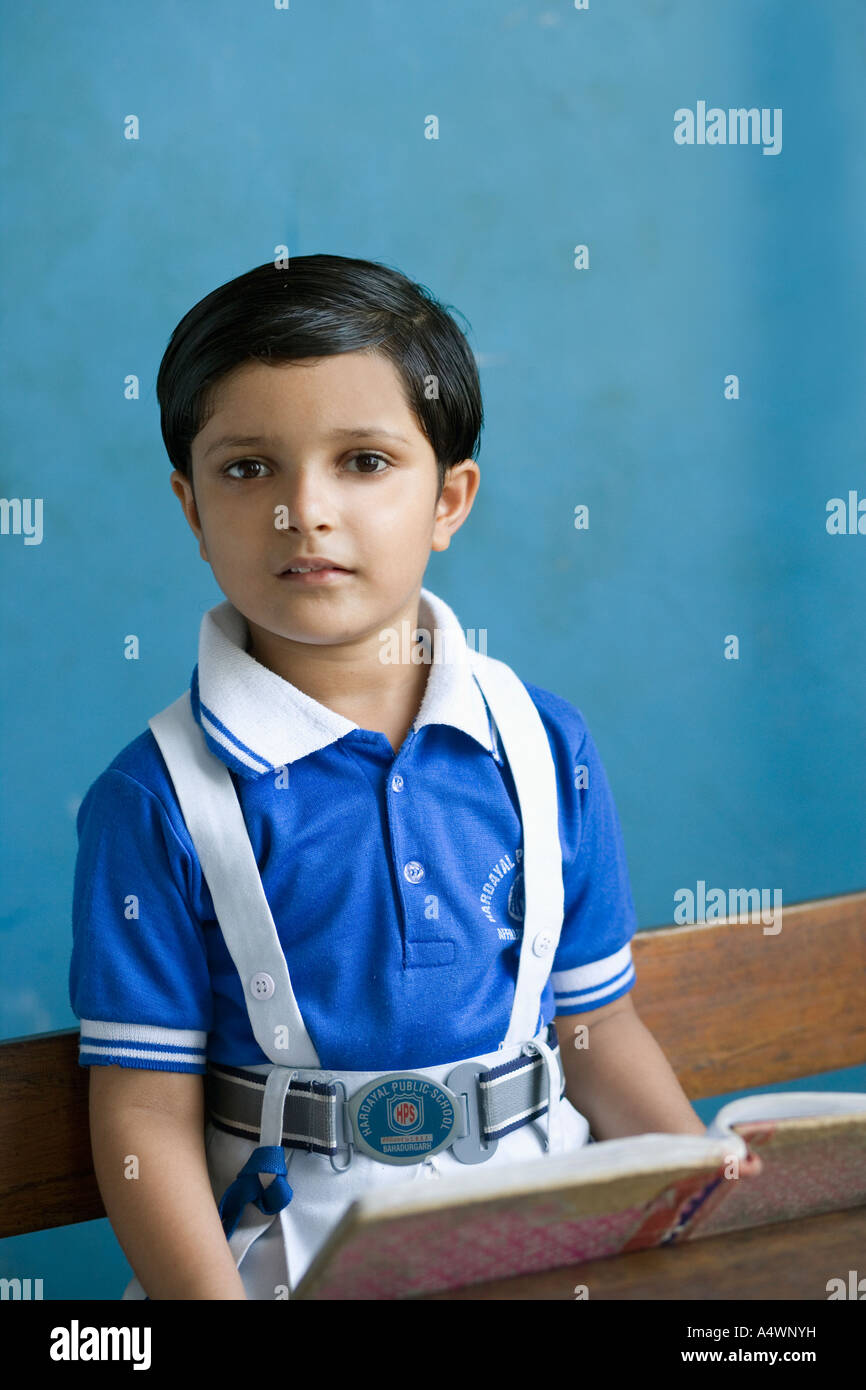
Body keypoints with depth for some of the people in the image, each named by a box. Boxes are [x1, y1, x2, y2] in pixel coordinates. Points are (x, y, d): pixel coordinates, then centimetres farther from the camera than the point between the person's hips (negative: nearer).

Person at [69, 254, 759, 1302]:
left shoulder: (546, 748, 3)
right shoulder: (160, 800, -7)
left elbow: (597, 1033, 9)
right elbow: (148, 1115, -7)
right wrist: (213, 1297, -21)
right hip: (295, 1243, -2)